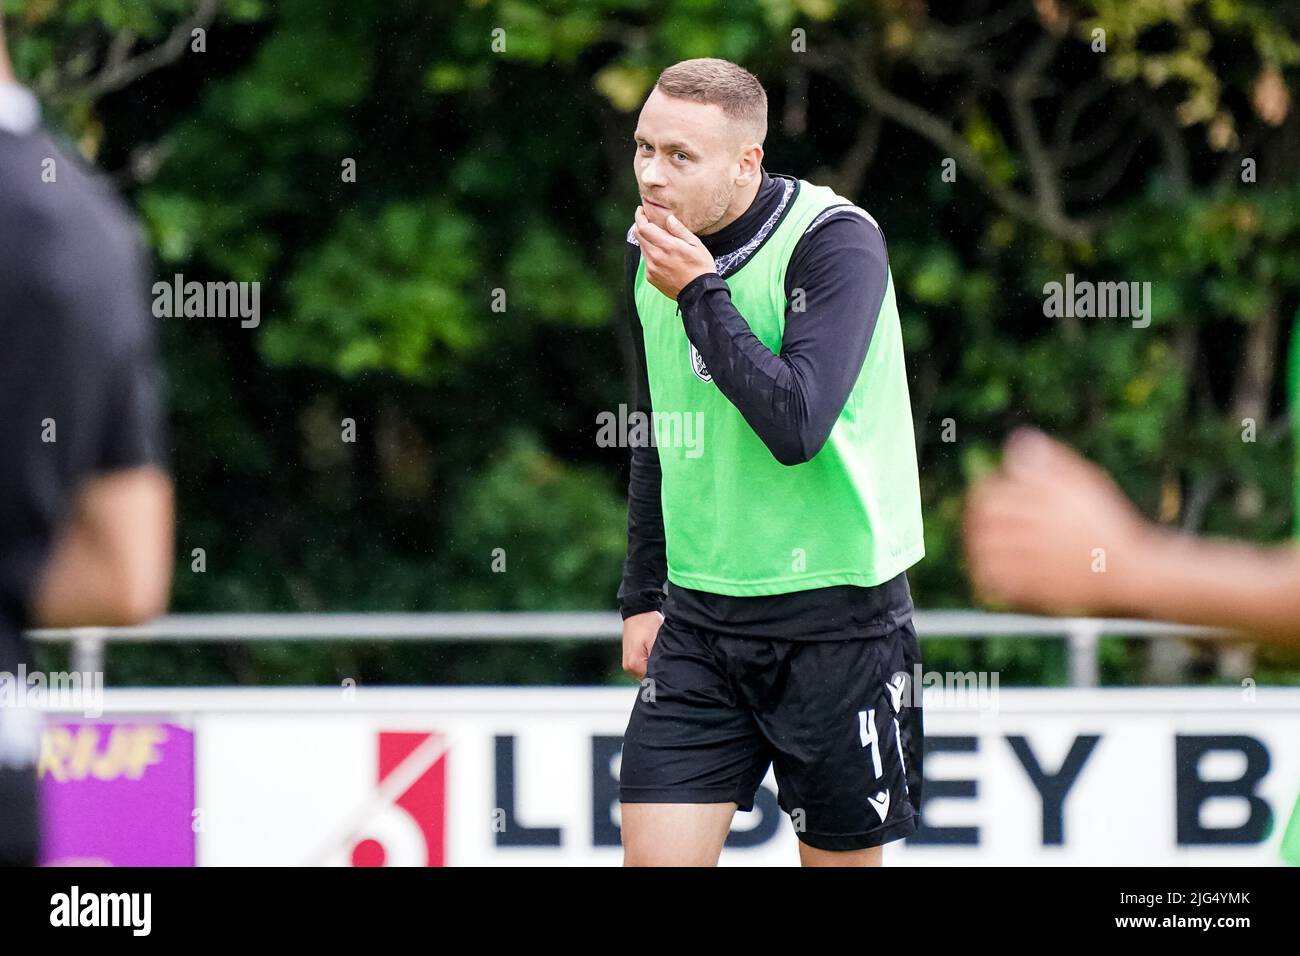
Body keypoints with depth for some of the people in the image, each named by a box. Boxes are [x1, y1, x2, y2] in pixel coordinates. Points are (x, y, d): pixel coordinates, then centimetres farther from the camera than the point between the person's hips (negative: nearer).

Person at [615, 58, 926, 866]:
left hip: (835, 616, -5)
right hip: (699, 618, 5)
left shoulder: (835, 239, -14)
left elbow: (796, 426, -26)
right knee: (655, 854, -6)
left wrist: (700, 294, -20)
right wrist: (643, 596, 18)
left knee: (842, 859, 5)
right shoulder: (654, 251, 7)